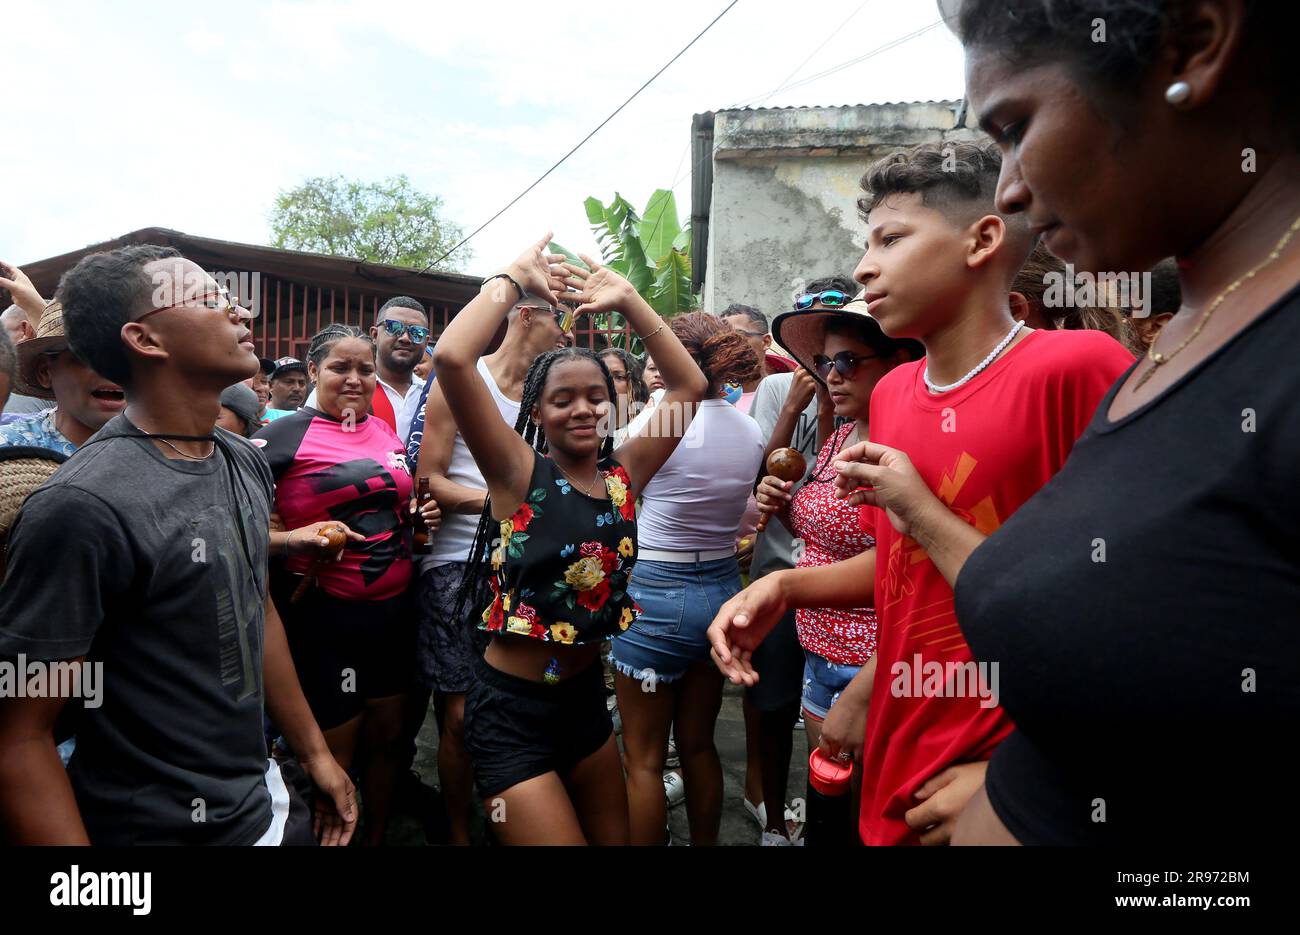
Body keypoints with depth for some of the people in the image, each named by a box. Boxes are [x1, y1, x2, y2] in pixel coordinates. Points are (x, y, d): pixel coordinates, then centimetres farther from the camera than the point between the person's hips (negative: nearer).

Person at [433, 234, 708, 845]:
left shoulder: (623, 473, 0)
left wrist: (627, 300, 0)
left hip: (587, 695, 6)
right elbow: (452, 358, -26)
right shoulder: (518, 472, -13)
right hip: (512, 709, -6)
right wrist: (516, 277, -15)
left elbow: (690, 386, 2)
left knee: (615, 839, 22)